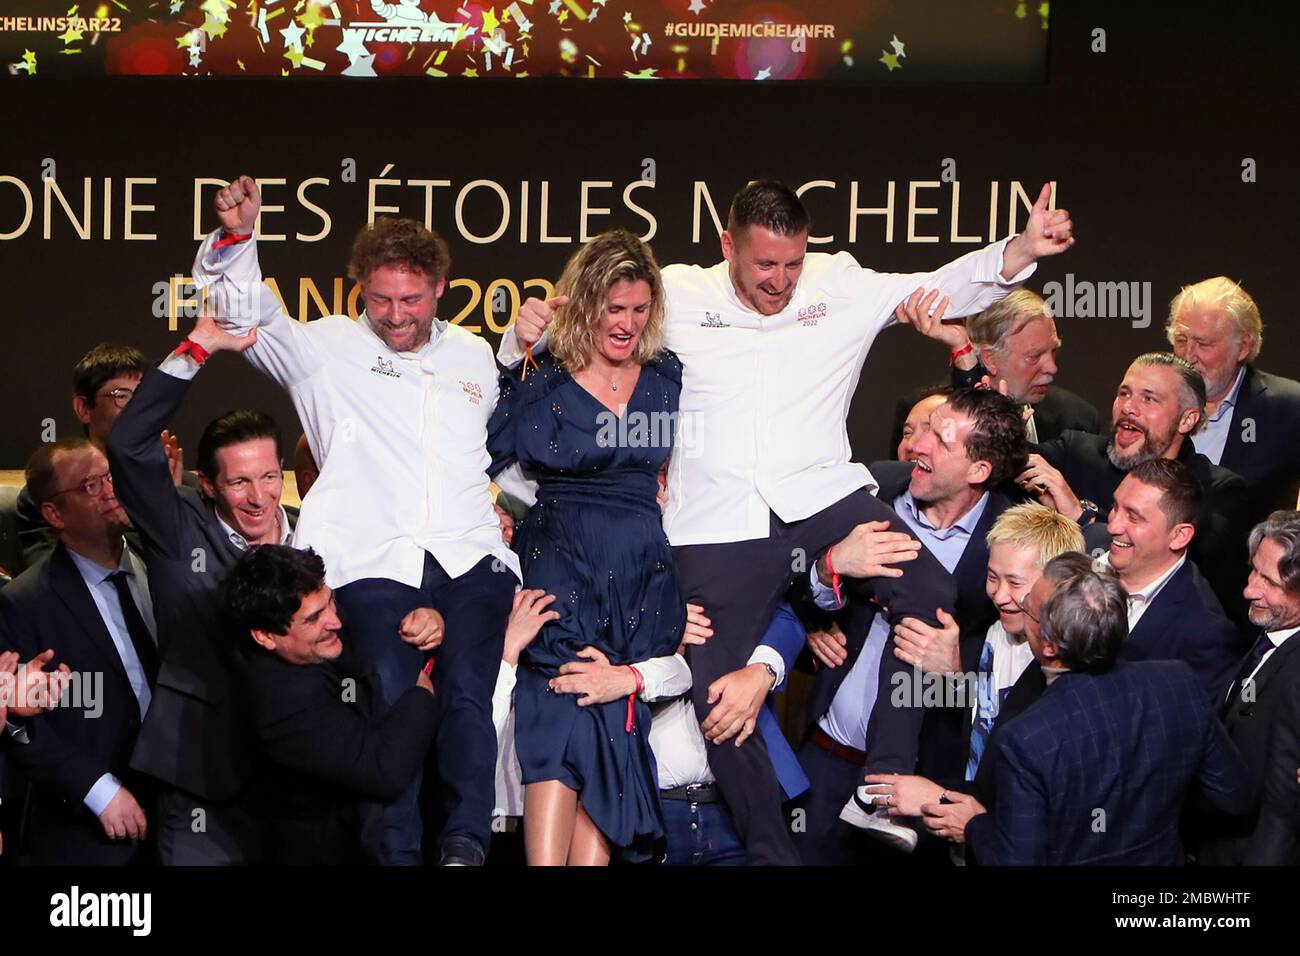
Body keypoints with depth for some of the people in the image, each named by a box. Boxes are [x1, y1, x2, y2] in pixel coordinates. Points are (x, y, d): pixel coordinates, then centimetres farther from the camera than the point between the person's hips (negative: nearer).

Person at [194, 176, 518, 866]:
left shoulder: (474, 357, 24)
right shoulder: (327, 348, 15)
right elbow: (243, 316, 7)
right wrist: (235, 238, -6)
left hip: (472, 558, 2)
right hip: (373, 562, -2)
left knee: (468, 692, -20)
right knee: (386, 699, -20)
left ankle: (465, 845, -20)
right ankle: (398, 855, -16)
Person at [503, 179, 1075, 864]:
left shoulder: (840, 286, 7)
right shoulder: (676, 295, 6)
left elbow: (944, 288, 3)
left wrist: (1023, 249, -11)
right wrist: (528, 333, -12)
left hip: (824, 498, 0)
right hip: (717, 527, 0)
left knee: (933, 601, -23)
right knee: (717, 697, -6)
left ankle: (883, 790, -11)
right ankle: (771, 851, 12)